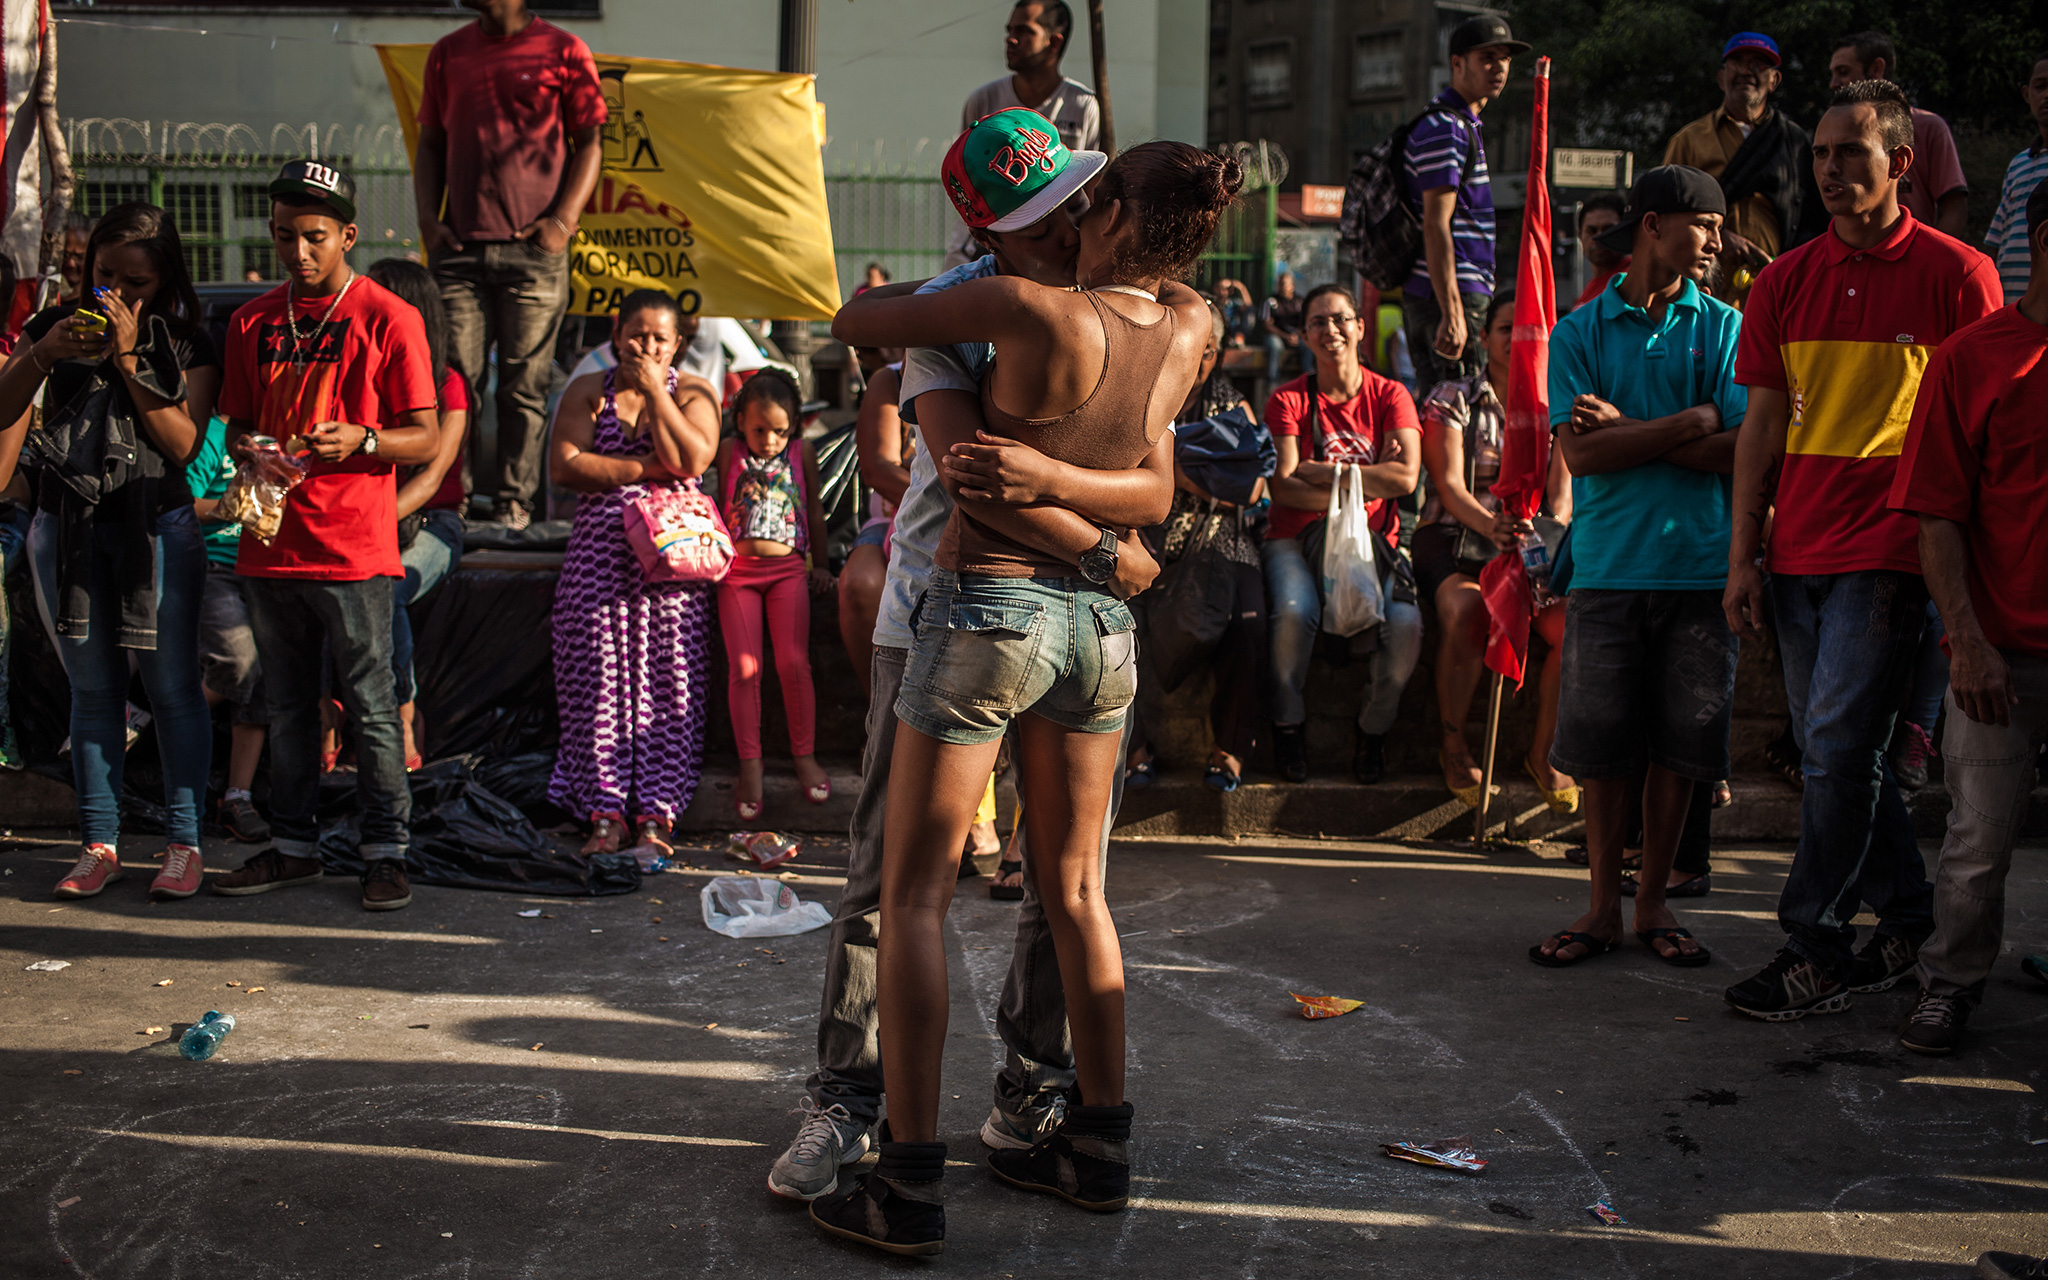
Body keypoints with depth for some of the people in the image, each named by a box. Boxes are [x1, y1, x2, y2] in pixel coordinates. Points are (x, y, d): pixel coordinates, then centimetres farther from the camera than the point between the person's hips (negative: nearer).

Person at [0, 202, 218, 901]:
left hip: (156, 524, -2)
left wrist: (127, 357, -14)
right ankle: (99, 843, 15)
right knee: (92, 690, 8)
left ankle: (183, 843, 8)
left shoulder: (188, 345, 1)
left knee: (172, 687, -1)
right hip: (65, 526, 3)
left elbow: (183, 443, -10)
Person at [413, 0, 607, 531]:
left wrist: (563, 220, -8)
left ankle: (513, 501, 6)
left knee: (525, 385, 0)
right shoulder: (448, 52, 15)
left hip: (534, 248, -3)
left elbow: (589, 143, 4)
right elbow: (430, 144, 19)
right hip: (459, 247, 3)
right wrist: (428, 219, 5)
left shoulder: (563, 51, 4)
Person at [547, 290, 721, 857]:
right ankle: (604, 812, 1)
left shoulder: (693, 392, 9)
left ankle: (655, 813, -3)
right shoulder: (587, 391, 12)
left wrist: (655, 389, -8)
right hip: (599, 552, 1)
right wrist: (647, 467, -7)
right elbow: (564, 467, -3)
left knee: (667, 678, -7)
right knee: (597, 676, -4)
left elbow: (692, 459, -10)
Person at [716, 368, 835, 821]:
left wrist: (820, 564, 18)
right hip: (737, 569, 0)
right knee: (744, 667, -7)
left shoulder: (802, 453, 6)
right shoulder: (730, 453, 6)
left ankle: (805, 755, 4)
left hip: (787, 568, 0)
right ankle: (750, 764, -1)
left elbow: (814, 510, 16)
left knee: (794, 663, -10)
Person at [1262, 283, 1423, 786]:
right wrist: (1367, 483, -12)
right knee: (1294, 613, -34)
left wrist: (1321, 472, -11)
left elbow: (1406, 477, -9)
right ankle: (1289, 725, -9)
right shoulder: (1288, 400, 3)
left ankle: (1374, 728, 0)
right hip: (1298, 538, -1)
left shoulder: (1389, 395, 7)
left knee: (1406, 625, -28)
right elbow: (1283, 487, -10)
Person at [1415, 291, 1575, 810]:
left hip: (1534, 550, 3)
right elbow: (1449, 485, -7)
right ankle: (1454, 748, -15)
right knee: (1465, 610, -37)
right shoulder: (1450, 400, 6)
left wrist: (1555, 524, -24)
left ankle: (1543, 752, -7)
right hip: (1455, 540, -2)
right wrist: (1492, 526, -28)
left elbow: (1563, 483, 1)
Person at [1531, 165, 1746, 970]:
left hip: (1699, 567, 1)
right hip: (1607, 565, -1)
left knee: (1679, 742, 5)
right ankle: (1604, 906, 15)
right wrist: (1689, 423, -9)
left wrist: (1627, 430, -9)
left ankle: (1654, 901, 18)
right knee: (1598, 743, 2)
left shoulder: (1723, 327, 8)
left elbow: (1740, 449, -4)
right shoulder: (1580, 333, 5)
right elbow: (1581, 453, -7)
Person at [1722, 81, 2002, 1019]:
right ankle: (1910, 923, 26)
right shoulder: (1786, 281, 11)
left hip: (1887, 552, -5)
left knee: (1838, 746, -10)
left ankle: (1814, 945, 0)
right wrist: (1744, 556, 6)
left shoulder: (1955, 274, -2)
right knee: (1834, 754, 10)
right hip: (1797, 550, 6)